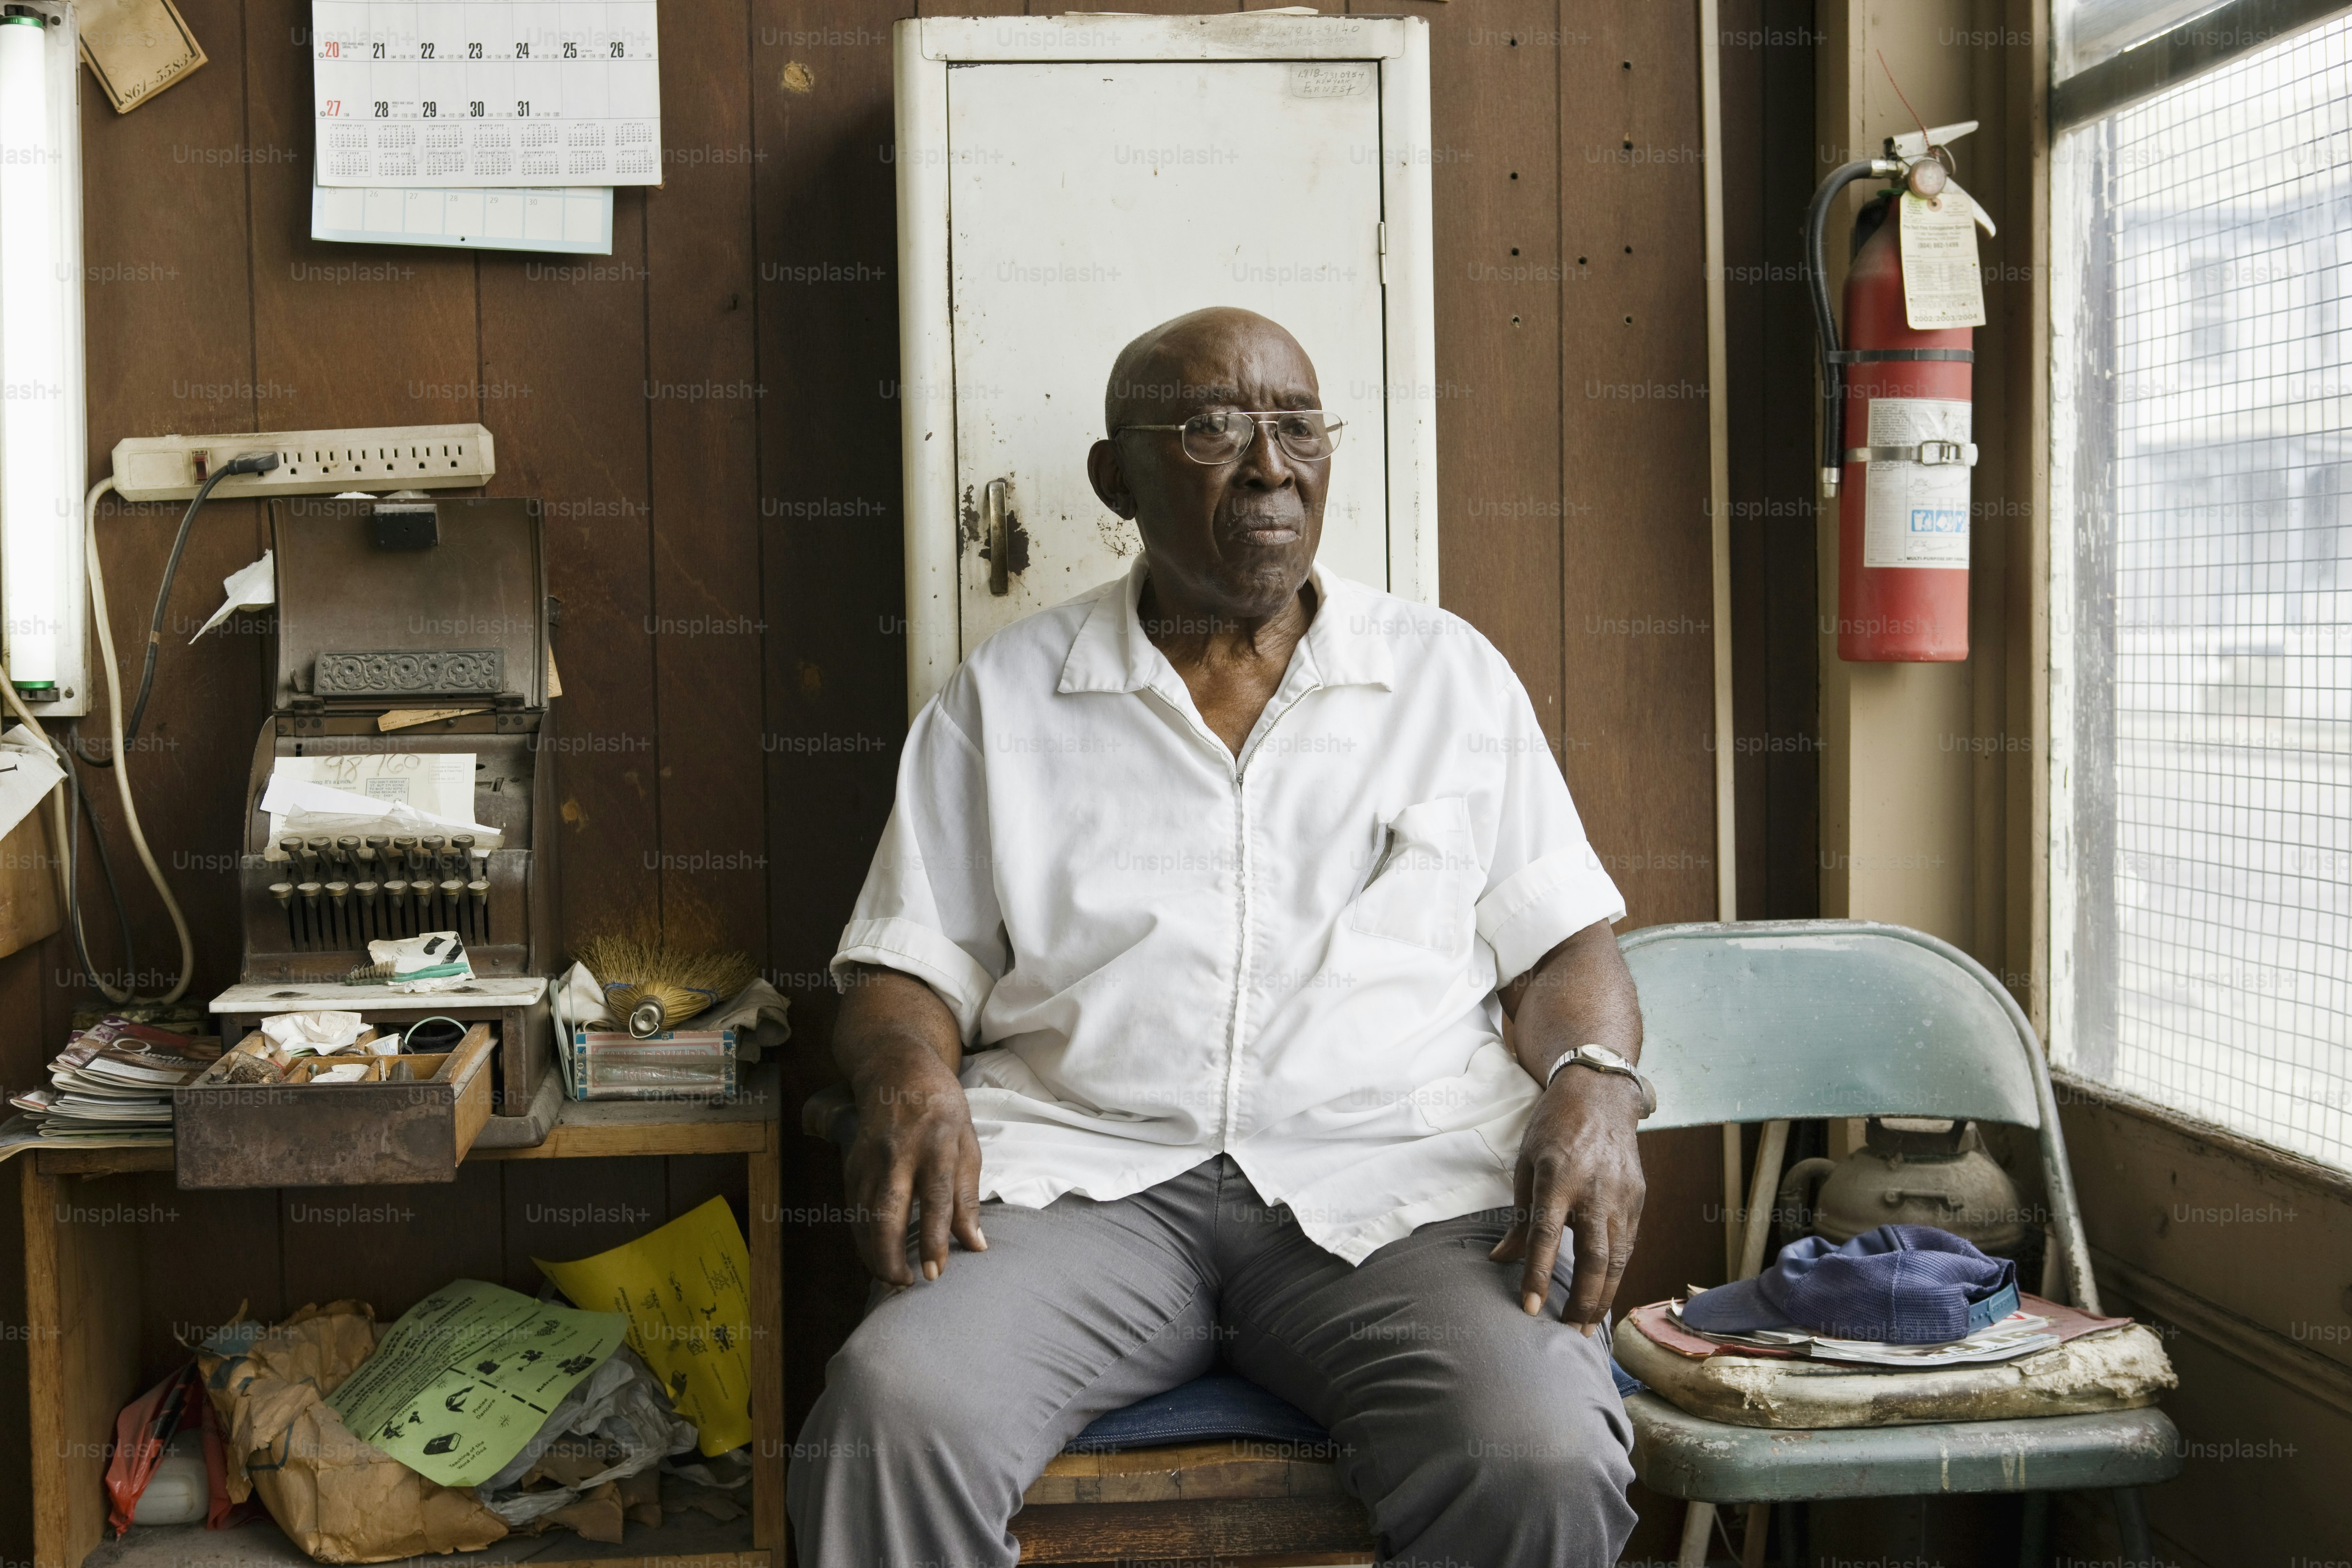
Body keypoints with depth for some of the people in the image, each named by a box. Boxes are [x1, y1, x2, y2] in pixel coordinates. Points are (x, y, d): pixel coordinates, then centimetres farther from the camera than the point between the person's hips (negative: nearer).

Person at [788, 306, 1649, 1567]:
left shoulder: (1451, 676, 17)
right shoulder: (1007, 695, 15)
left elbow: (1561, 943, 14)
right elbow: (906, 966, 13)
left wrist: (1593, 1086, -8)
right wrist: (909, 1082, -10)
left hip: (1399, 1176, 1)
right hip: (1081, 1173, 0)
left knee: (1542, 1464, -29)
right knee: (892, 1418, -30)